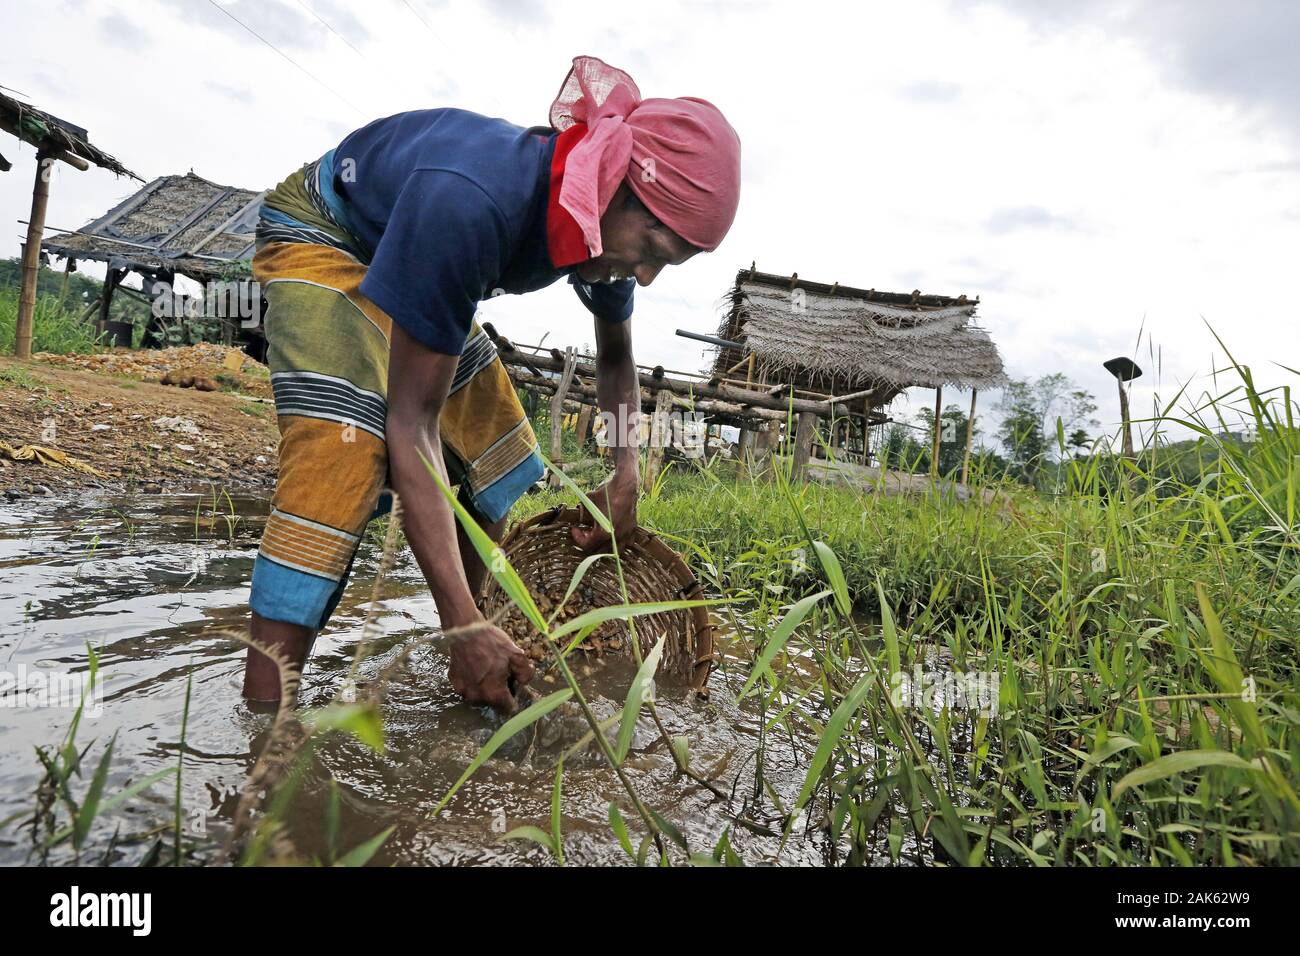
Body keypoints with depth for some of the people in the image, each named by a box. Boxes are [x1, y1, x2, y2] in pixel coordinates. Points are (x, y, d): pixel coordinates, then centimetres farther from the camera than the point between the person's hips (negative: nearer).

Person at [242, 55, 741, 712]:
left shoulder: (609, 219, -18)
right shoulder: (468, 202, -42)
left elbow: (615, 358, 1)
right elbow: (411, 422, -40)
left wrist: (626, 474, -15)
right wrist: (464, 625, -43)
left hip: (408, 261, 7)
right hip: (321, 236, -7)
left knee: (498, 457, 2)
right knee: (342, 458, -30)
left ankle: (460, 680, 16)